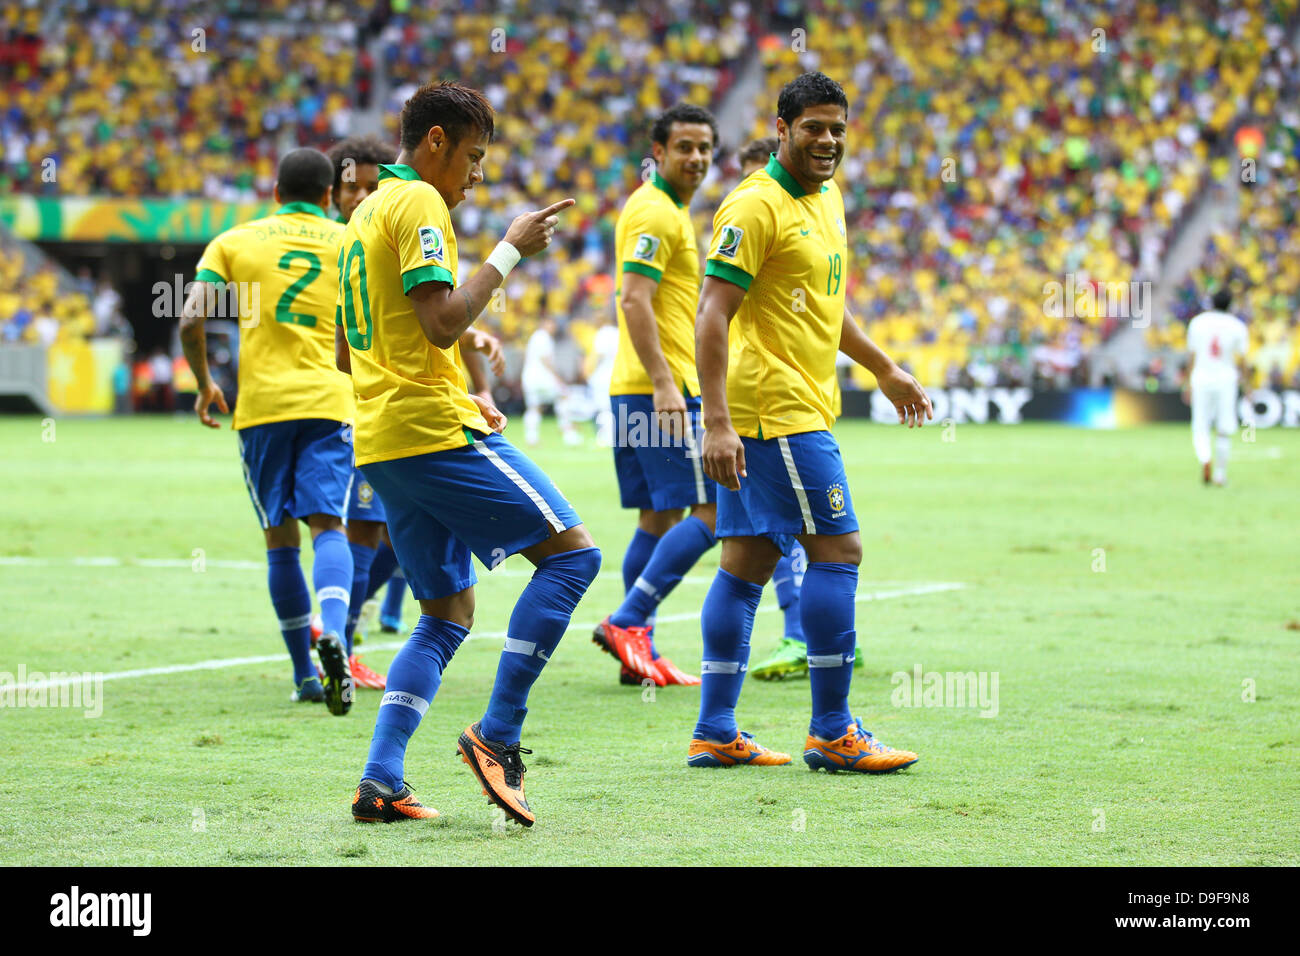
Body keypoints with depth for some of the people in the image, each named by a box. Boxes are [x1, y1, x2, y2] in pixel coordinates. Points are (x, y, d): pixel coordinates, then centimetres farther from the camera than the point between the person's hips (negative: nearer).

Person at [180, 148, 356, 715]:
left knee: (281, 539, 8)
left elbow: (191, 319, -1)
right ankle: (333, 633, -35)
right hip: (327, 399, -1)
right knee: (327, 524, -7)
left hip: (260, 403, 1)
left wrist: (204, 385, 13)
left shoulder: (234, 242, 9)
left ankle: (305, 674, 10)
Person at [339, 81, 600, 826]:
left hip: (383, 443, 10)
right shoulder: (417, 202, -9)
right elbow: (444, 323, -20)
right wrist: (510, 253, -11)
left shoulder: (369, 212, 22)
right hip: (434, 431, -10)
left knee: (449, 612, 12)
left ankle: (382, 781, -1)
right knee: (571, 551, -5)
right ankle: (498, 735, -10)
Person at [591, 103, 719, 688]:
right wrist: (663, 383, -25)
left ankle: (640, 655, 9)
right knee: (711, 509, -11)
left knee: (658, 518, 9)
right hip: (661, 389, -10)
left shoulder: (671, 211, 20)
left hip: (652, 389, 10)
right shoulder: (653, 211, -12)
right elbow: (634, 300, -20)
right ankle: (627, 623, -12)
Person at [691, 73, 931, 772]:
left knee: (747, 563, 9)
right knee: (838, 551, -9)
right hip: (778, 409, -9)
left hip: (803, 405, 9)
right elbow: (712, 313, -19)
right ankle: (832, 734, -4)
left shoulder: (826, 198, 16)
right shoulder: (754, 206, -13)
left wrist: (884, 370, 35)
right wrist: (716, 421, -25)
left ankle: (715, 733, 11)